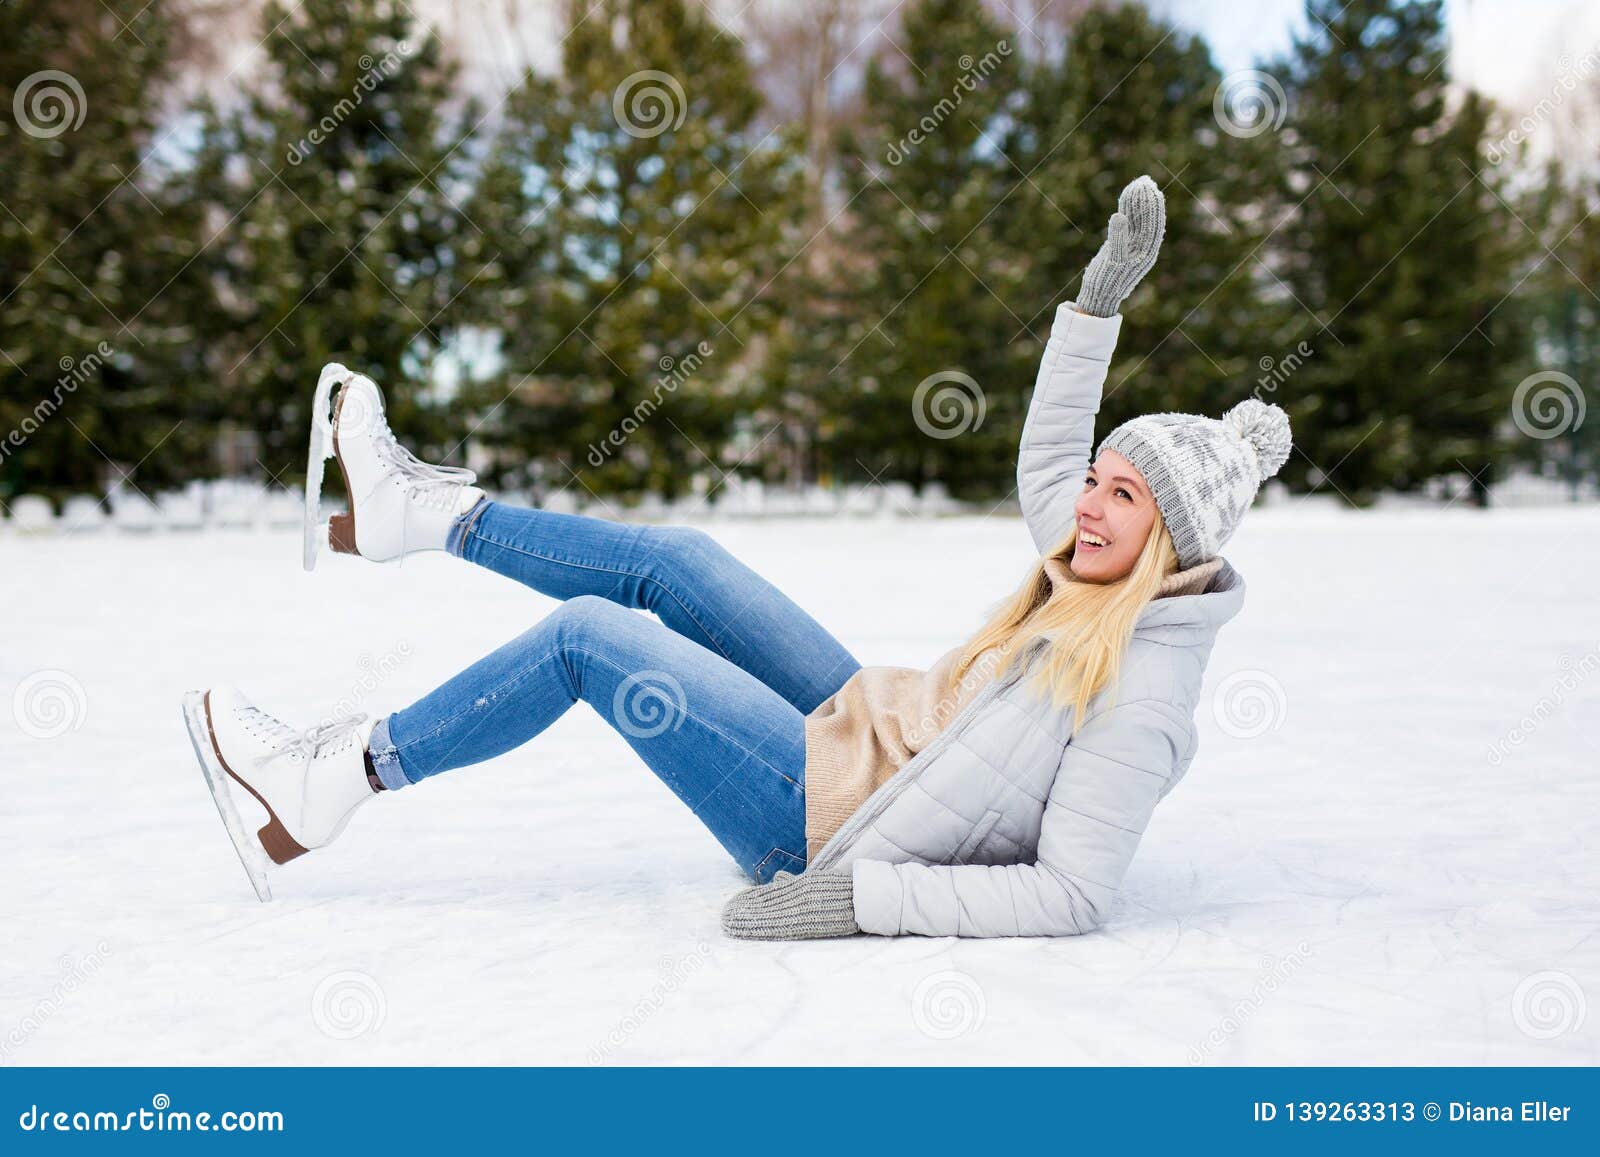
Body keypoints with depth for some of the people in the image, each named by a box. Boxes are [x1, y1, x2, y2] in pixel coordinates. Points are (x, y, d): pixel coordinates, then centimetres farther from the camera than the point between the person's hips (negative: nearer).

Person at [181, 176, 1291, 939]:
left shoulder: (1141, 692, -25)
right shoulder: (1111, 579, 0)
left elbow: (1073, 895, -29)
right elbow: (1045, 465, 17)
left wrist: (863, 898, -32)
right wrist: (1102, 296, 10)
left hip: (837, 827, -9)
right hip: (869, 733, 9)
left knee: (586, 633, -11)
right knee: (676, 561, 6)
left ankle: (331, 781, 3)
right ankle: (425, 509, 22)